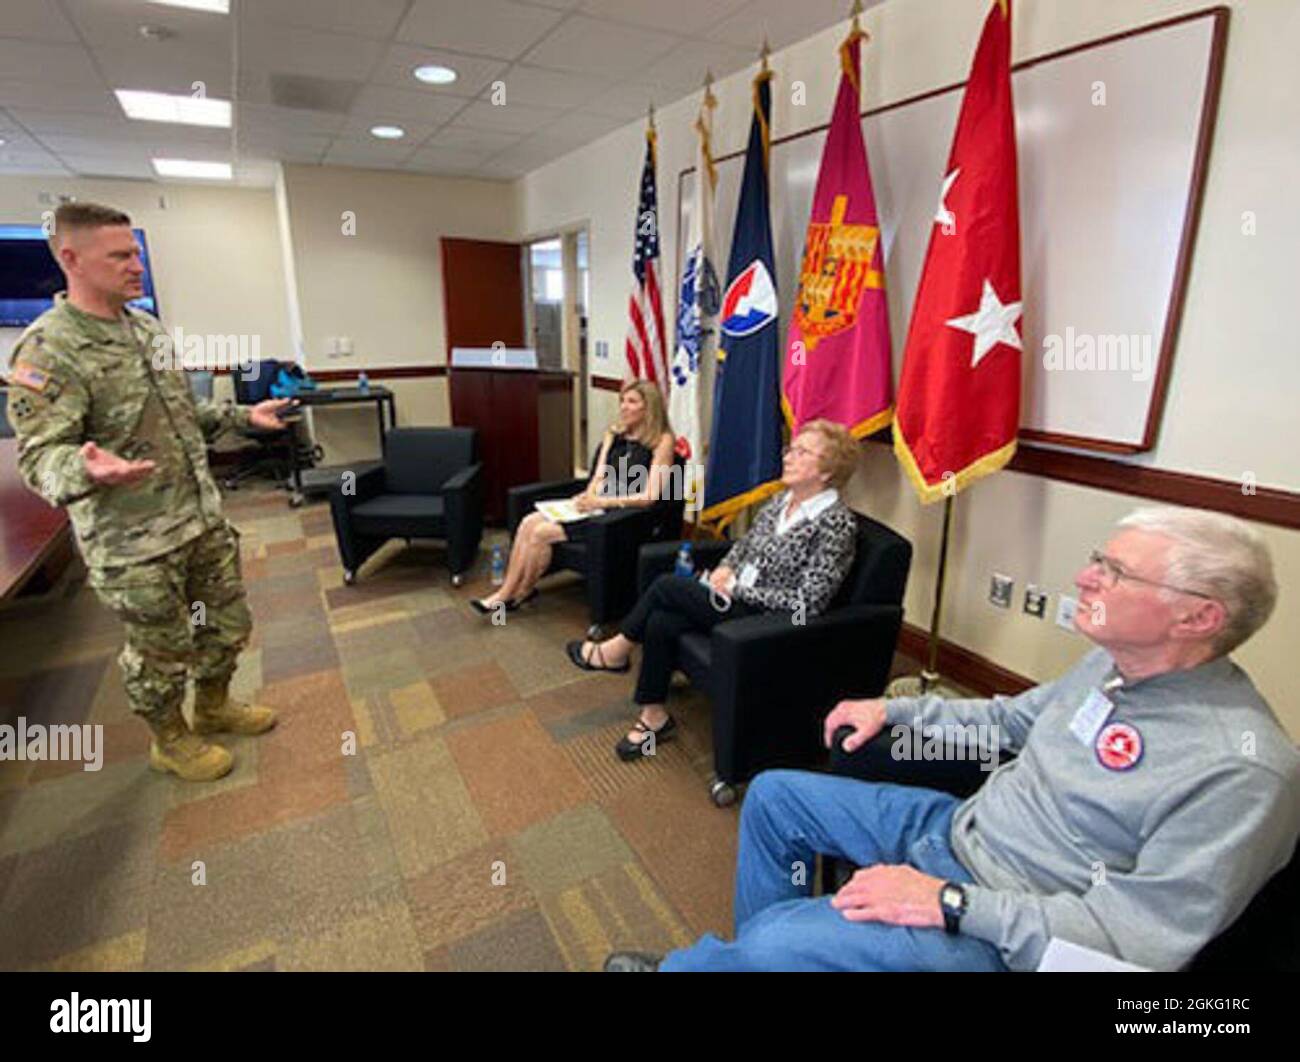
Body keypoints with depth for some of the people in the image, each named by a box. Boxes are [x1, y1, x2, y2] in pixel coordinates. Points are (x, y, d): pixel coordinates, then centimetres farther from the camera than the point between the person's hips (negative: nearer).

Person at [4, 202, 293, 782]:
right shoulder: (48, 349, -16)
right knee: (161, 651, 10)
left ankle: (213, 706, 43)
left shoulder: (149, 328, 8)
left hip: (205, 518, 7)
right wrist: (88, 471, -40)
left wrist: (245, 415, 11)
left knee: (227, 625, 19)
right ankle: (169, 740, 34)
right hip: (135, 543, -7)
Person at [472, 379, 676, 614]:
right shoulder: (614, 435, 14)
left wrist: (603, 502, -22)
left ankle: (521, 593, 3)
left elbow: (650, 497, -14)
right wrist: (588, 496, -13)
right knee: (530, 522, -16)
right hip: (599, 506, 7)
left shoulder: (662, 440, -6)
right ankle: (506, 592, -9)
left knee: (543, 532, -19)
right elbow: (598, 478, 10)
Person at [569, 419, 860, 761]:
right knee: (660, 623, -16)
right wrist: (726, 568, -2)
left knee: (665, 586, -15)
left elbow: (806, 602, -21)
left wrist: (736, 588, -18)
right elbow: (745, 543, 19)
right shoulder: (783, 499, 8)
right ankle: (654, 717, 2)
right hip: (738, 597, 7)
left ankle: (617, 651, 10)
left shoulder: (836, 523, -17)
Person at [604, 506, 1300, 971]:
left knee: (776, 940, -22)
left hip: (1004, 934, -8)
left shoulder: (1241, 768, -26)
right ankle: (750, 958, 26)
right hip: (956, 826, 9)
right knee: (772, 794, 10)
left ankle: (682, 965, 13)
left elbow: (1144, 936, -25)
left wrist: (952, 903, -27)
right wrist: (894, 709, 10)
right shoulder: (1112, 664, -1)